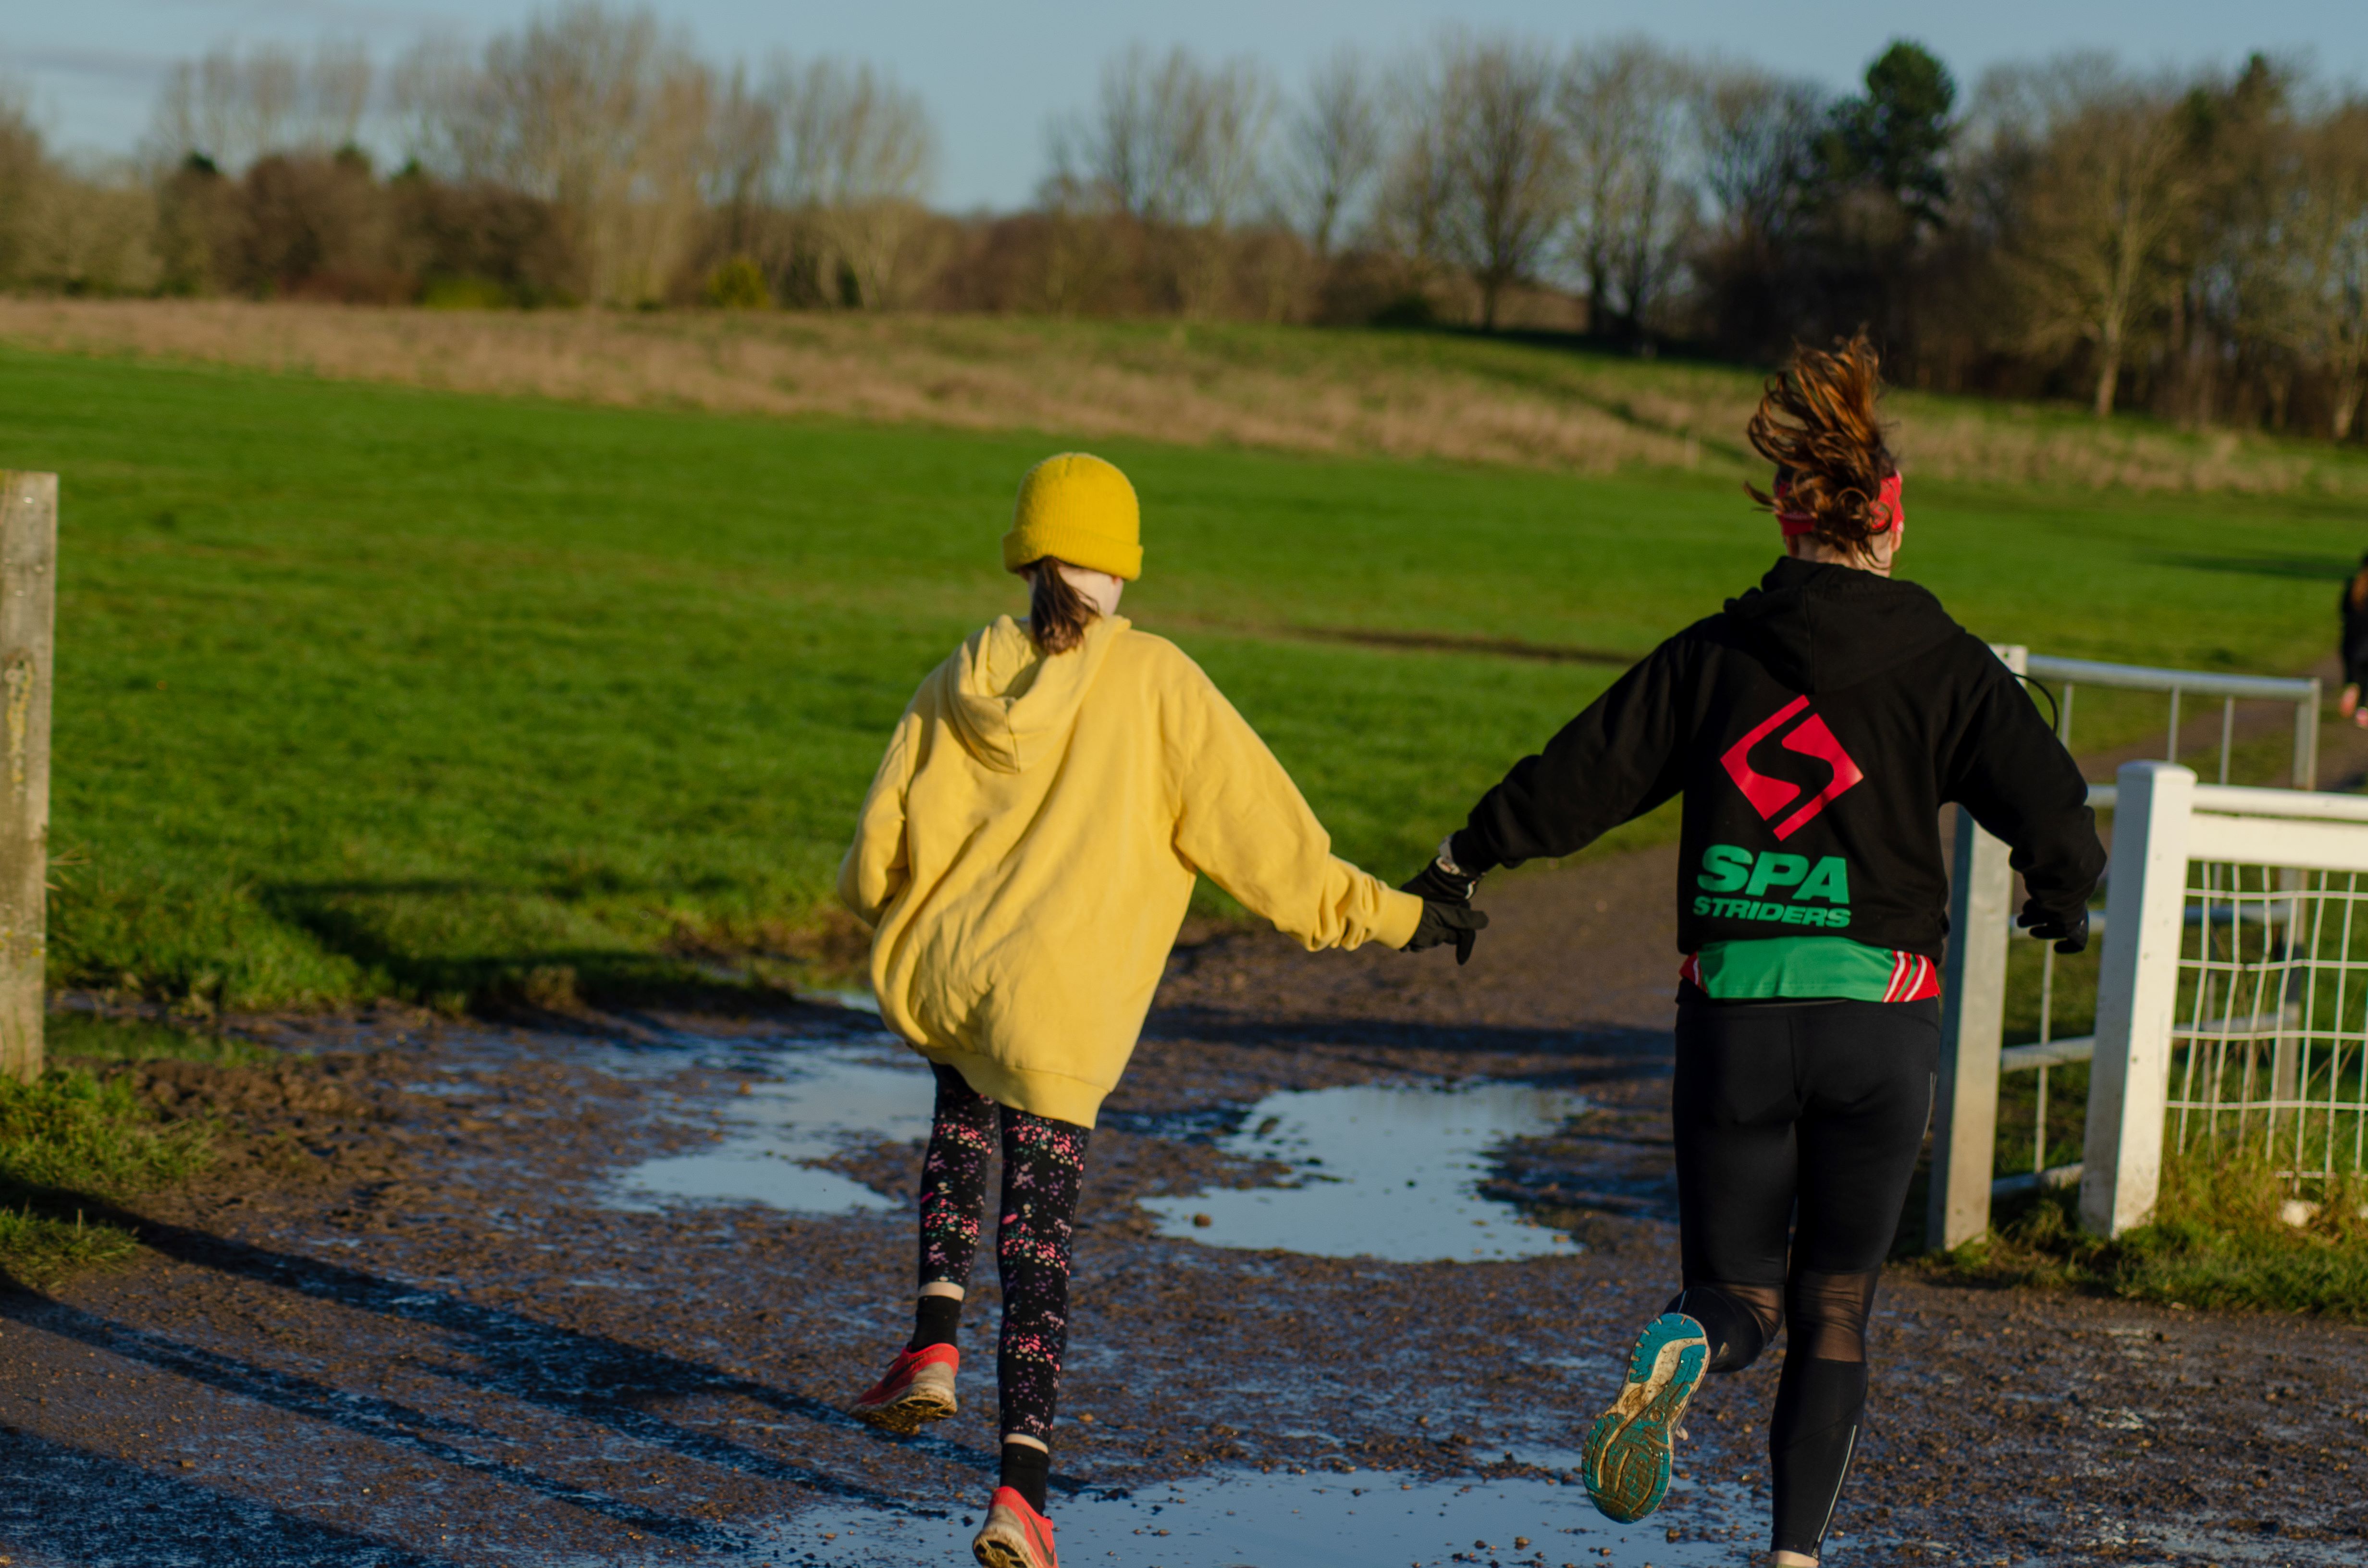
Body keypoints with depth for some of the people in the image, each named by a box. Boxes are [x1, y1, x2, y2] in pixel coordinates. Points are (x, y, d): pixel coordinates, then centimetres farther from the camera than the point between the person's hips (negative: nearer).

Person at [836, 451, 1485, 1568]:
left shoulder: (963, 683, 2)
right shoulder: (1153, 681, -6)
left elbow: (883, 859, 2)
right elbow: (1257, 831, -7)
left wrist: (871, 899, 26)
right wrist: (1394, 918, 0)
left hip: (934, 973, 3)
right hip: (1055, 1010, -3)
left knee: (964, 1112, 34)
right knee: (1037, 1242, 4)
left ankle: (934, 1341, 16)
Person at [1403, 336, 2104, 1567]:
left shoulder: (1713, 656, 4)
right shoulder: (1947, 667, 0)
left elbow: (1576, 778, 5)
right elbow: (2050, 809, -6)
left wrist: (1458, 863, 19)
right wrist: (2061, 897, 16)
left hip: (1734, 1014, 1)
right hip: (1881, 1015, -1)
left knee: (1739, 1294, 11)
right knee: (1836, 1305, 15)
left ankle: (1682, 1348, -25)